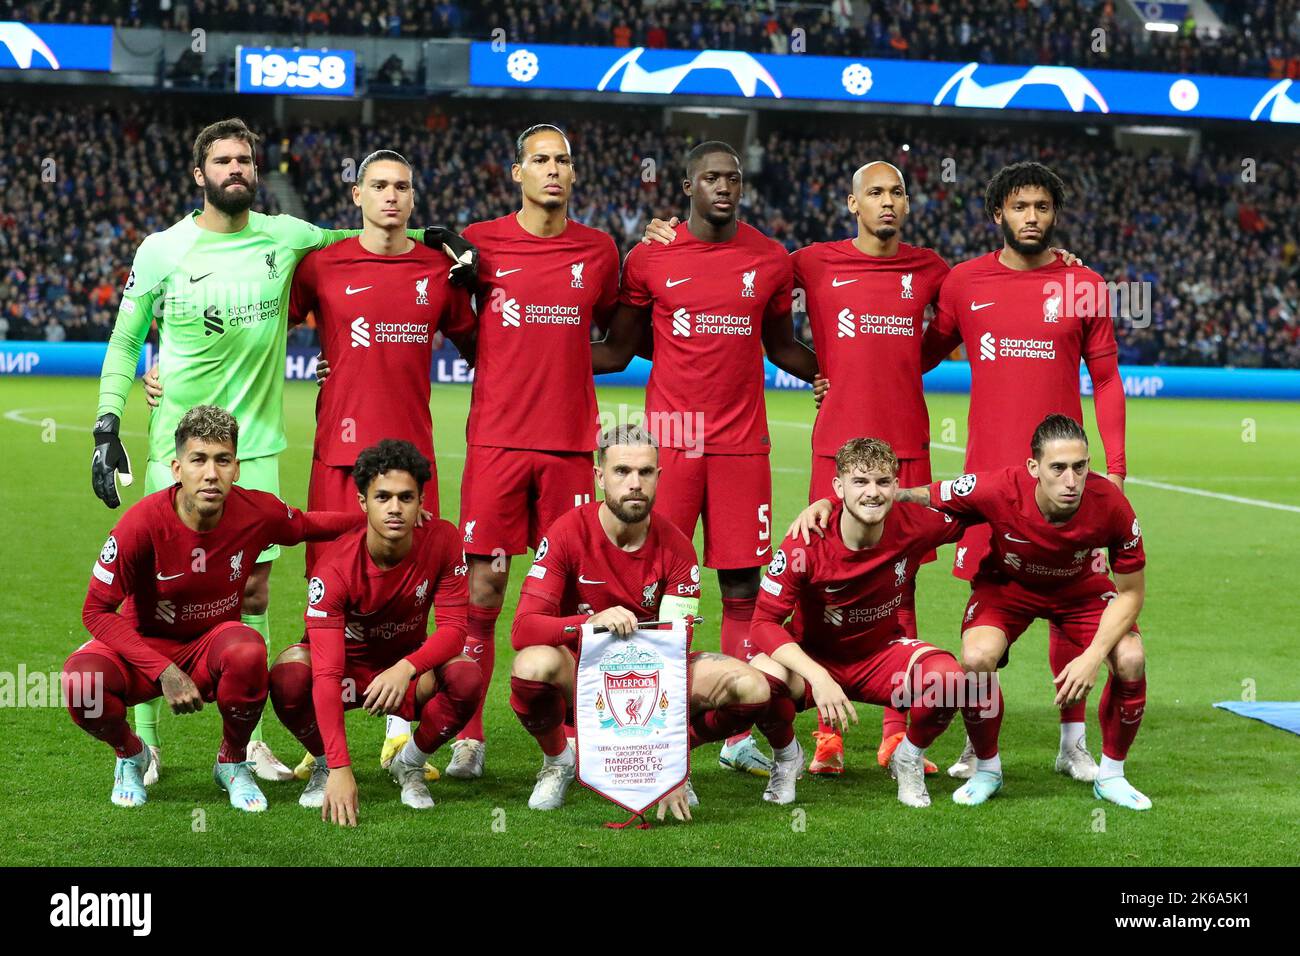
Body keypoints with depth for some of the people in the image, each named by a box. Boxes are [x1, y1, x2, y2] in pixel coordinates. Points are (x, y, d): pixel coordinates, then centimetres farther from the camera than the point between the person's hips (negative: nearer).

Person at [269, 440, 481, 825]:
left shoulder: (442, 540, -21)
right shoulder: (335, 567, -30)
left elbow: (453, 627, -18)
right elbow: (326, 674, -36)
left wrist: (406, 668, -41)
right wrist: (340, 769, -45)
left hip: (409, 665, 2)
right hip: (347, 666, -2)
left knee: (466, 677, -31)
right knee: (287, 677, -34)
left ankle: (409, 764, -2)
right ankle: (324, 764, -2)